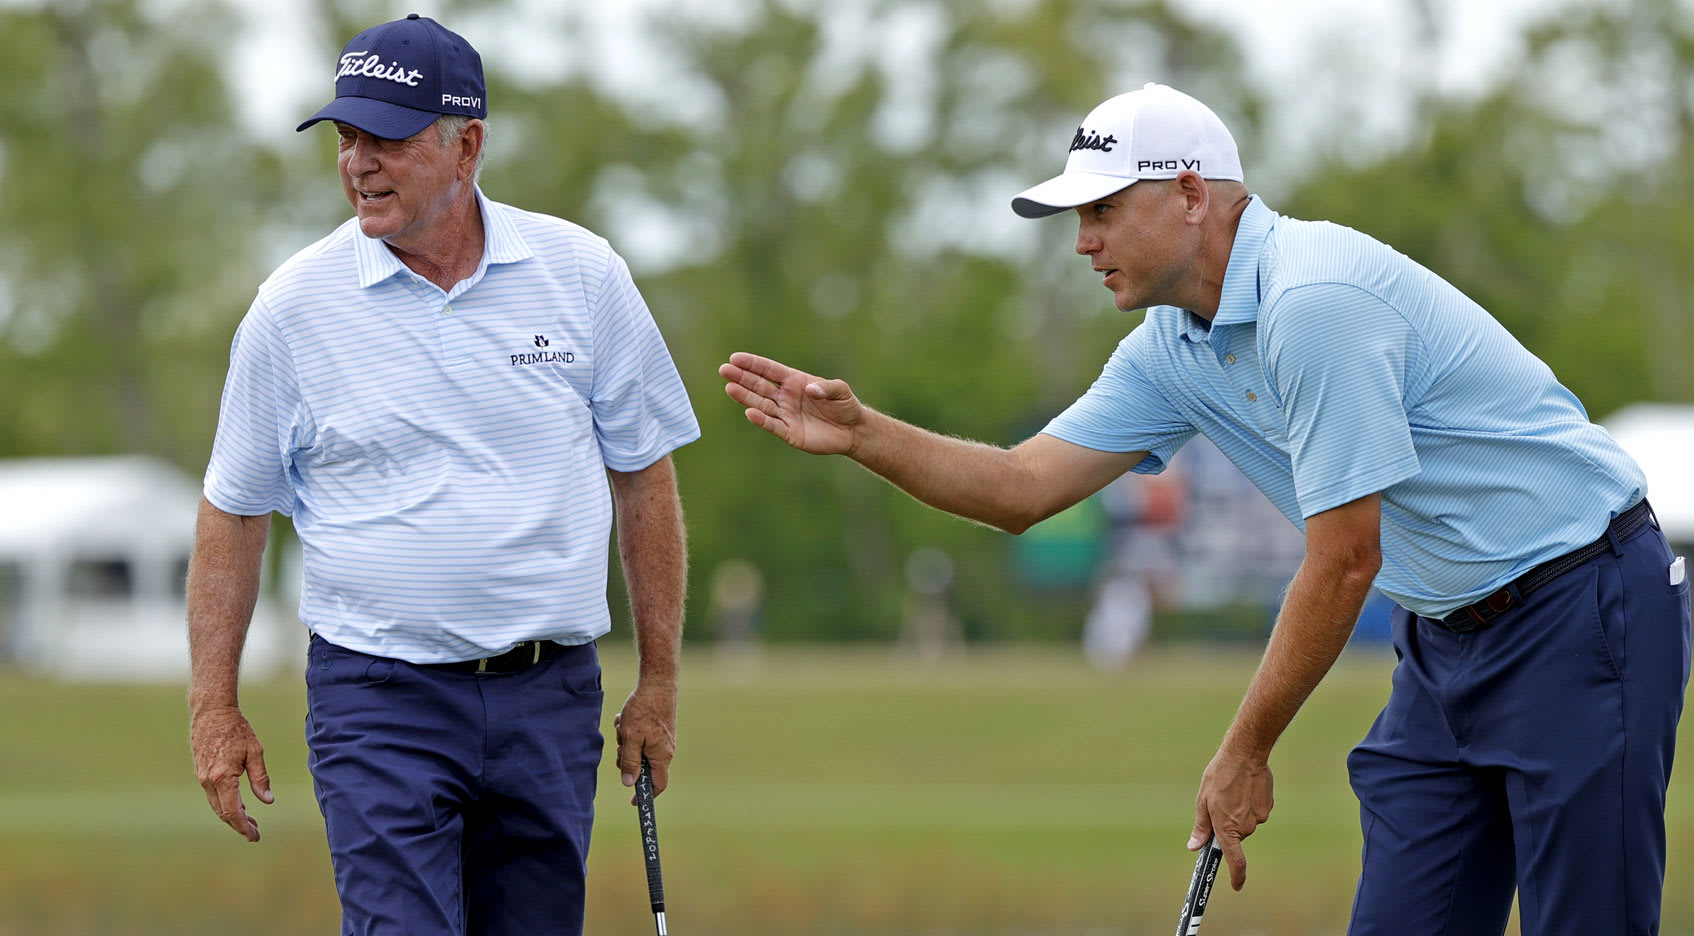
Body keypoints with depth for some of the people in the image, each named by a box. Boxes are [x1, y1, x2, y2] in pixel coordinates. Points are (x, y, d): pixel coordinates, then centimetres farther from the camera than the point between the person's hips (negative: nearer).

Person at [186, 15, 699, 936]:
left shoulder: (583, 274, 1)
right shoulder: (294, 306, -3)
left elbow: (643, 478, 9)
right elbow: (233, 512, 6)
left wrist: (658, 683, 9)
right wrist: (214, 709, 4)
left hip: (550, 693, 2)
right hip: (379, 698, -2)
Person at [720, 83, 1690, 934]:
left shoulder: (1313, 300, -24)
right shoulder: (1176, 348, 6)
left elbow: (1346, 560, -22)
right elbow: (1025, 487, 10)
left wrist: (1246, 754, -13)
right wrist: (861, 434, -4)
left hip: (1582, 610, -9)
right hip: (1448, 634, 9)